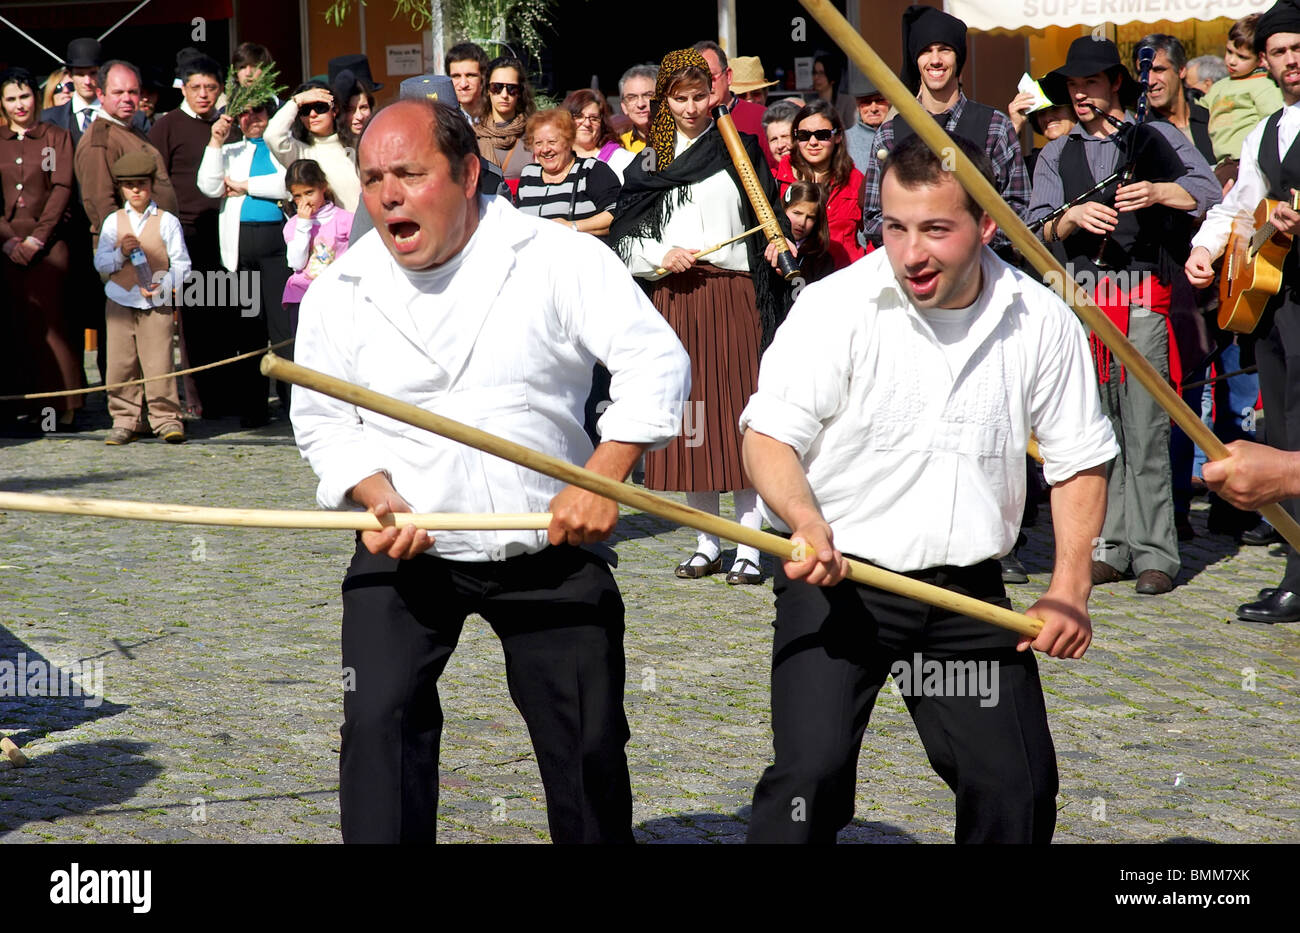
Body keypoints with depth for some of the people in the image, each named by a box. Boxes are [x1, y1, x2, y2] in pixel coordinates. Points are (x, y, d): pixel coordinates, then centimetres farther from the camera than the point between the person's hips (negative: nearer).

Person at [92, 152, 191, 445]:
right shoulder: (113, 221, 9)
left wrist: (164, 285, -14)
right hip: (119, 301, 2)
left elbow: (181, 263, 1)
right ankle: (124, 420, 9)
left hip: (156, 303, -2)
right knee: (120, 363, 2)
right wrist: (121, 253, -12)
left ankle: (166, 418, 1)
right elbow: (100, 263, 6)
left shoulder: (166, 221, 3)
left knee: (158, 361, -7)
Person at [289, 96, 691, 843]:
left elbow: (657, 360, -12)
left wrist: (603, 478, -22)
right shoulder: (339, 292, -3)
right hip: (405, 554, 1)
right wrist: (379, 496, -14)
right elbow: (324, 421, 5)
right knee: (379, 720, -15)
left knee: (588, 739, 6)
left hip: (551, 549, -1)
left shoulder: (561, 259, -10)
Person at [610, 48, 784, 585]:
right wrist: (662, 255, -8)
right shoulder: (649, 164, 12)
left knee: (738, 417, -6)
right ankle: (707, 544, 13)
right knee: (690, 419, 4)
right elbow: (624, 241, 9)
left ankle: (747, 550, -3)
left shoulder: (737, 150, 6)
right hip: (674, 299, 3)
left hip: (733, 295, -3)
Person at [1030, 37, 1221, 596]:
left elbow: (1209, 193, -1)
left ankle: (1154, 554, -5)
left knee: (1145, 430, -8)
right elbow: (1038, 226, 7)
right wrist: (1074, 216, -12)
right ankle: (1109, 549, 8)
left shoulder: (1156, 137, 9)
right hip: (1081, 295, 4)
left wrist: (1157, 192, -17)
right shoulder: (1057, 155, 19)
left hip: (1142, 296, -4)